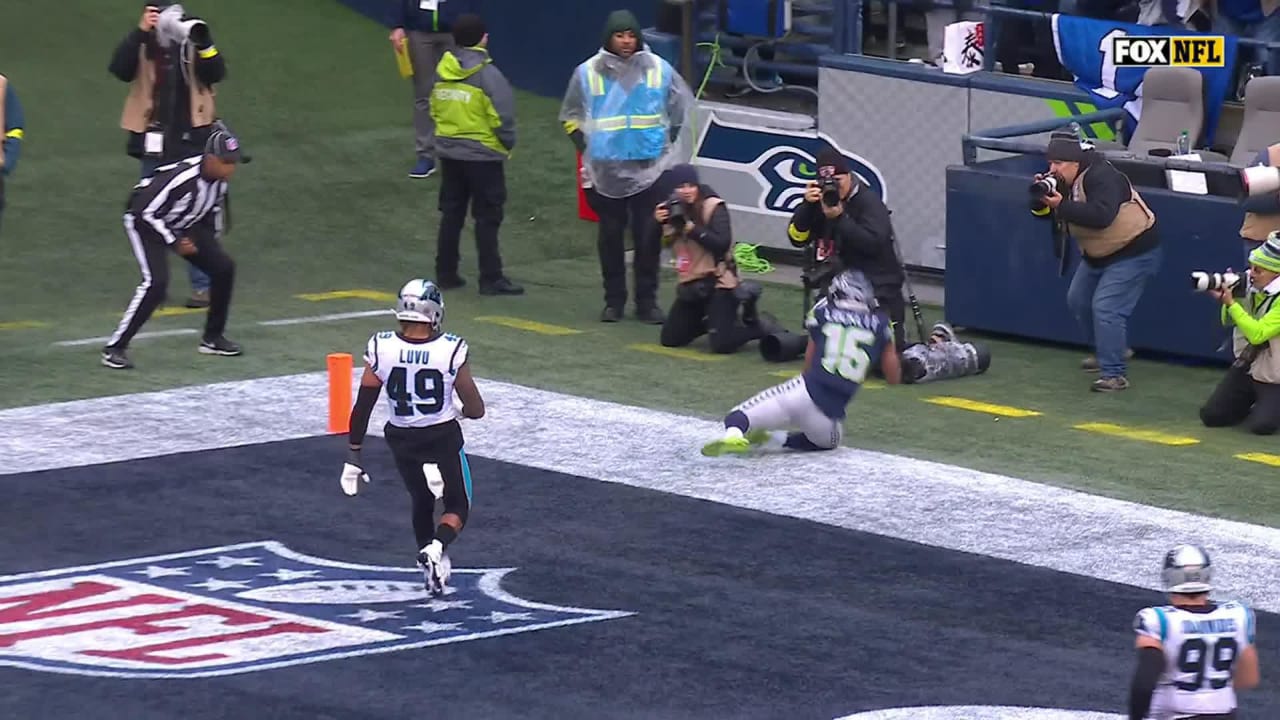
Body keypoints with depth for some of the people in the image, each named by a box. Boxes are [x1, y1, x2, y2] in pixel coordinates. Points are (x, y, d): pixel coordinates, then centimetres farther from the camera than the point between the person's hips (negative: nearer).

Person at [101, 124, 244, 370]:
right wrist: (174, 243, -25)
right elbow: (145, 212, -29)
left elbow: (214, 205, 11)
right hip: (146, 222, -8)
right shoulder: (181, 179, -36)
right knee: (156, 282, -26)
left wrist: (214, 238, 15)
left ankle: (212, 338, 18)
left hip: (182, 226, 8)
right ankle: (115, 347, -19)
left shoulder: (219, 179, -12)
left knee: (224, 267, 3)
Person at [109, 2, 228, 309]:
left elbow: (216, 74, -13)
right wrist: (140, 32, -27)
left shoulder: (192, 45, -1)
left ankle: (203, 285, 6)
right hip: (154, 146, 1)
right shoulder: (143, 47, -2)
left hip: (192, 145, -1)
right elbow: (120, 69, -19)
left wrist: (203, 42, -29)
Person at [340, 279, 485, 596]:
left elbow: (362, 409, -9)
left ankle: (433, 565, 31)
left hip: (402, 440, 3)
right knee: (458, 508, 14)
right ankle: (435, 548, -14)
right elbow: (476, 410, -10)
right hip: (443, 439, -3)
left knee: (422, 503, 27)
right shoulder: (451, 351, -19)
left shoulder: (381, 349, -14)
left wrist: (353, 455, 2)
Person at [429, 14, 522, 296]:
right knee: (487, 218, 1)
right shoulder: (488, 74, -18)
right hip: (483, 154, -6)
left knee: (451, 213, 15)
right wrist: (507, 144, 0)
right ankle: (491, 279, 2)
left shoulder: (443, 71, 1)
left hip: (449, 152, 6)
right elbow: (502, 117, -17)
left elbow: (435, 109, 8)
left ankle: (446, 273, 20)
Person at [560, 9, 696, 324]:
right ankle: (613, 300, 12)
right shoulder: (588, 72, 0)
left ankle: (647, 301, 6)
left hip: (649, 168, 0)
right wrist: (585, 147, 4)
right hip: (605, 171, 0)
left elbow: (681, 110, 12)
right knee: (610, 236, 4)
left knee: (648, 237, -1)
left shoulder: (658, 70, 2)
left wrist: (669, 145, 5)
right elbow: (571, 115, 13)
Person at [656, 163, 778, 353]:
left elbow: (722, 243, -23)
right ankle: (711, 321, 29)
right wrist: (657, 221, -15)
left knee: (722, 344, -16)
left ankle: (760, 326, 11)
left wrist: (692, 228, -29)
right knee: (669, 339, 9)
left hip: (717, 282, -7)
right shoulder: (673, 209, 5)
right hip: (689, 285, 7)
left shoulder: (714, 207, -12)